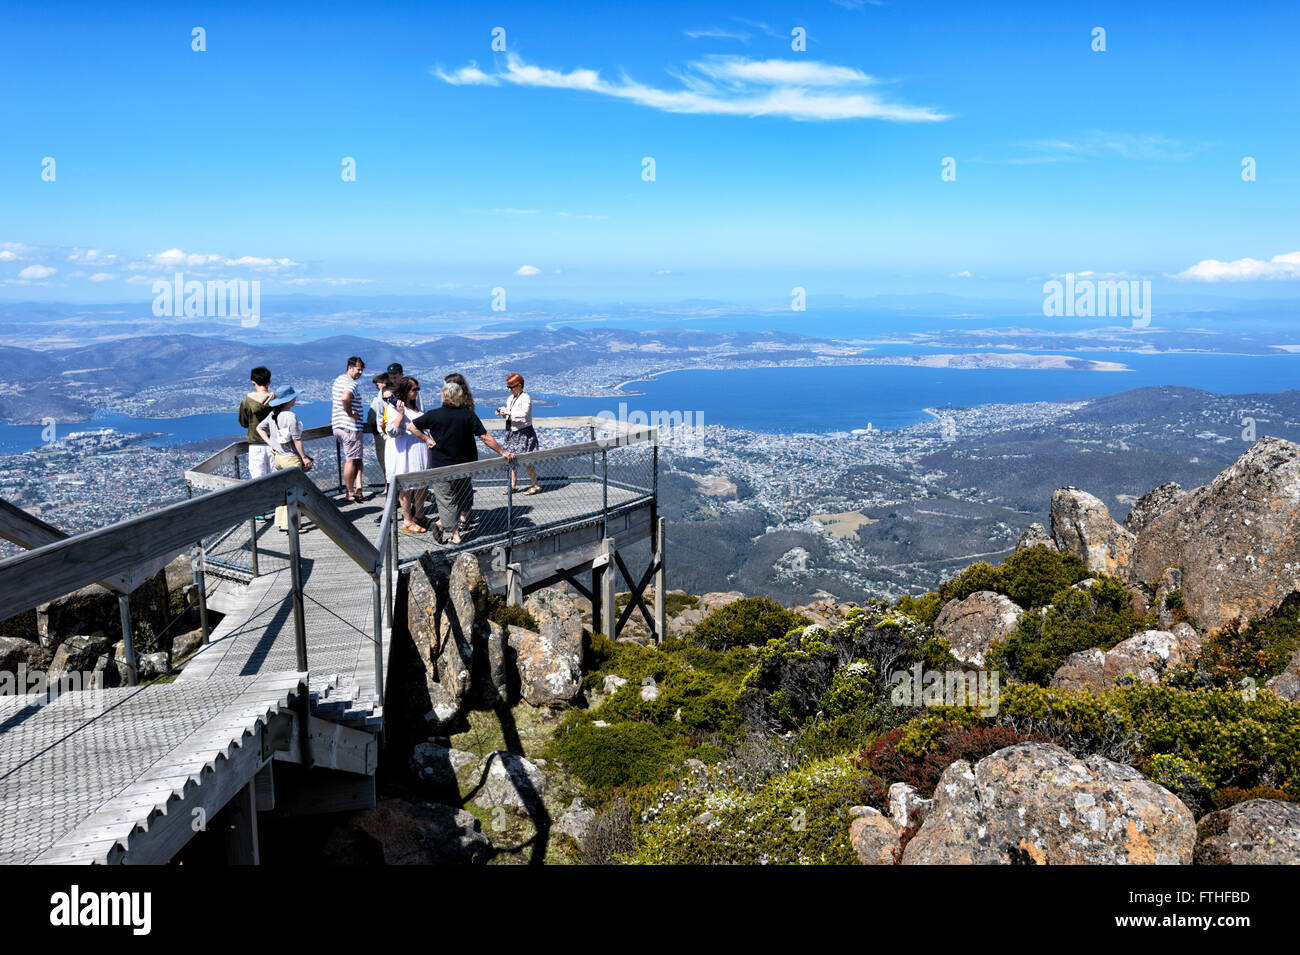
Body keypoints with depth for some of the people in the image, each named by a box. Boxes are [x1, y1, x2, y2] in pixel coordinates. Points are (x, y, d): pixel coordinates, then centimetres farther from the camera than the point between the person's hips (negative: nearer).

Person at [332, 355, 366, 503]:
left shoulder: (337, 380, 16)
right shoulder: (351, 383, -15)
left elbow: (334, 402, 23)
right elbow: (345, 398, -36)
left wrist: (333, 420, 29)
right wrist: (351, 414, -20)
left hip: (338, 426, 9)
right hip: (351, 427, -9)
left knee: (356, 458, 15)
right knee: (351, 460, -1)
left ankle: (358, 486, 4)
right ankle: (351, 494, 4)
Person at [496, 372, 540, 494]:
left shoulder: (526, 398, -12)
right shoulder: (510, 399, 13)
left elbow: (524, 414, -26)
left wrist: (508, 412, -26)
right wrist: (502, 414, 1)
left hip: (524, 433, -8)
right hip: (511, 432, 8)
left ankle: (535, 485, 5)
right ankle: (513, 484, 20)